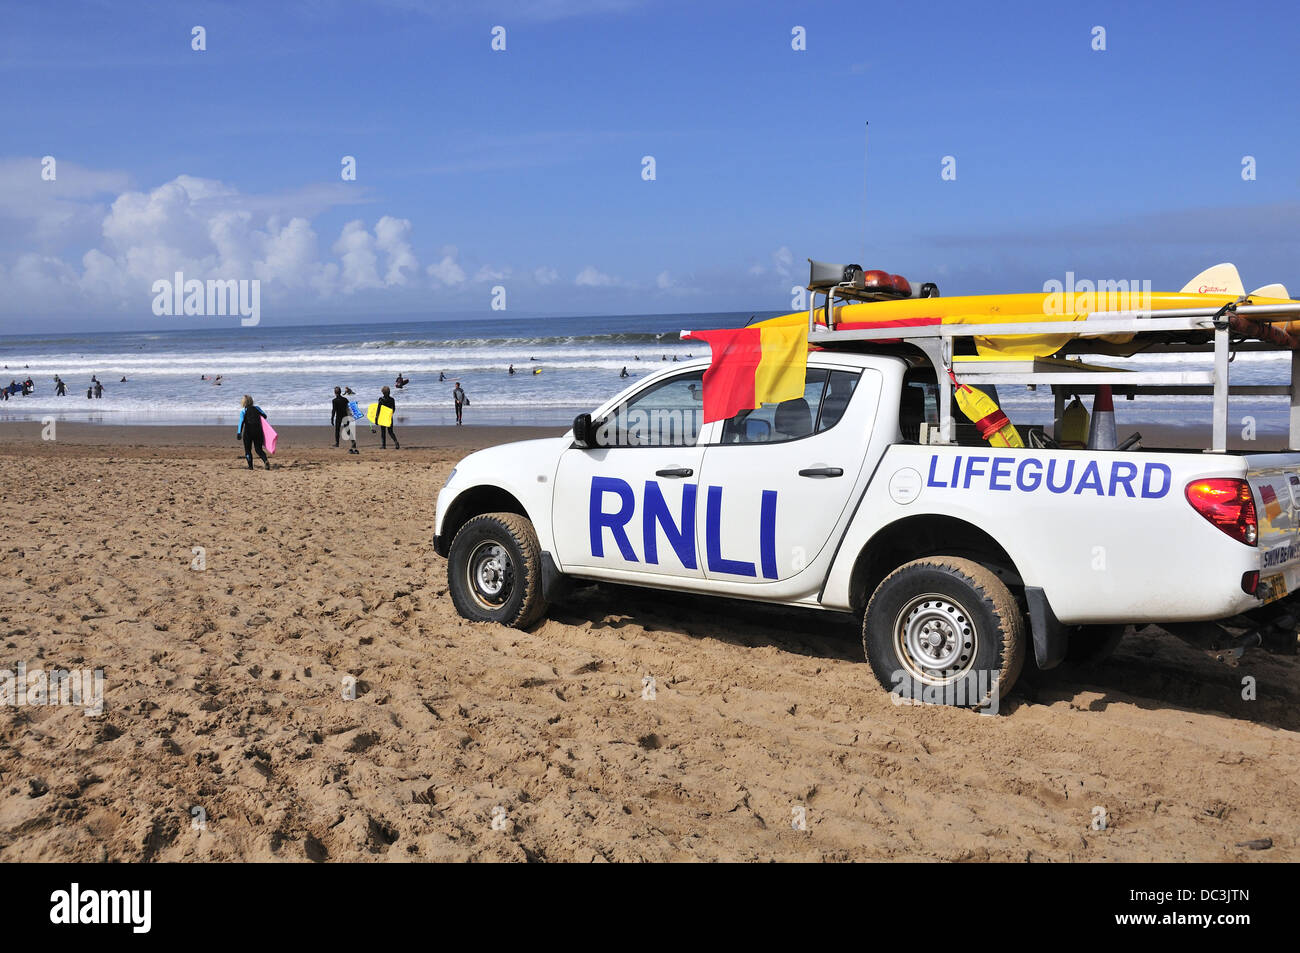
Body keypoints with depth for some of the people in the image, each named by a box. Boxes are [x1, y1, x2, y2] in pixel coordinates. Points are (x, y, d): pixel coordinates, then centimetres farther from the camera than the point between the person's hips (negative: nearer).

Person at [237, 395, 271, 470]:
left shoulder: (243, 411, -3)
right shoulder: (256, 408, 8)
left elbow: (241, 421, -16)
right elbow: (264, 416, 11)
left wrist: (239, 432, -24)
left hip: (248, 432, -3)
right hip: (258, 431, 3)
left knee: (247, 450, 13)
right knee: (259, 449, 8)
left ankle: (250, 466, 6)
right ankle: (266, 461, -19)